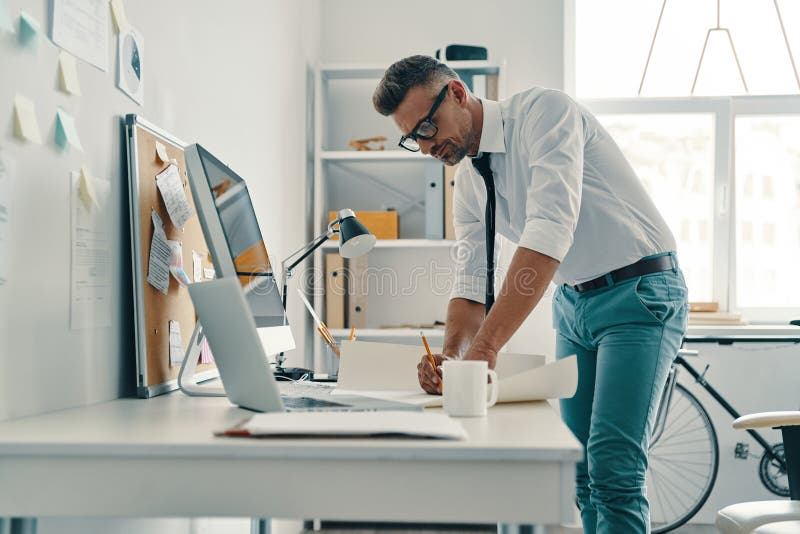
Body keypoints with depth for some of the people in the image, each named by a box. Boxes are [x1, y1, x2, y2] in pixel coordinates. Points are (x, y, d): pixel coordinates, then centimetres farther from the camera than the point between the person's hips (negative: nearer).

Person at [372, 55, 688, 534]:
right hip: (572, 301, 8)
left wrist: (487, 345, -37)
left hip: (639, 292, -8)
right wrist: (451, 354, -18)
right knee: (581, 470, 9)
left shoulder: (542, 111, -19)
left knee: (614, 471, -15)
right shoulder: (469, 180, 5)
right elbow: (472, 281, 4)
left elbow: (550, 230, -32)